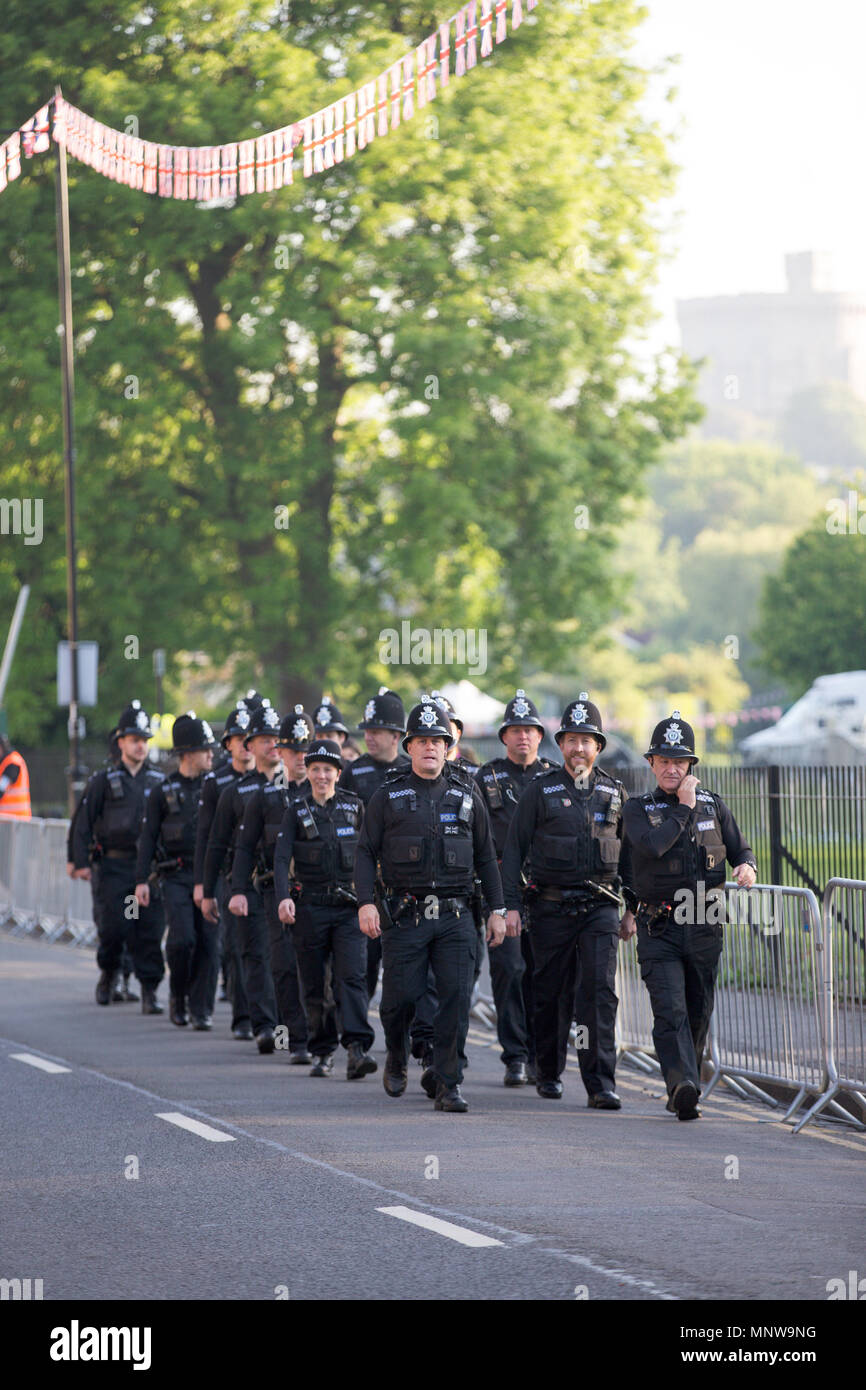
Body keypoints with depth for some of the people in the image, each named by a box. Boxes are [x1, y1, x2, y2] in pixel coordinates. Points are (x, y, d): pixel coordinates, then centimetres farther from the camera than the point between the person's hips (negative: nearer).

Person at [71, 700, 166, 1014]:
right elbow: (83, 823, 4)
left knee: (151, 928, -4)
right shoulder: (103, 781, 5)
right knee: (114, 926, -8)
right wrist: (81, 862, -4)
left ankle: (149, 990, 0)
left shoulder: (158, 782, 12)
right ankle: (108, 972, 20)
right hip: (115, 866, -2)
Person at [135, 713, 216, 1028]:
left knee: (208, 941, -3)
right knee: (182, 938, -14)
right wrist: (141, 880, -2)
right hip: (176, 876, -2)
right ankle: (178, 996, 9)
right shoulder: (163, 791, 4)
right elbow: (148, 837, 5)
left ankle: (201, 1008, 4)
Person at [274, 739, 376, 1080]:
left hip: (349, 907, 0)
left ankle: (357, 1049, -25)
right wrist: (283, 898, -21)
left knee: (352, 975, -15)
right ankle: (324, 1052, 17)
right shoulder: (297, 811, 2)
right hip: (310, 907, 0)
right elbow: (281, 857, -6)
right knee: (315, 985, 5)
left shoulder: (354, 806, 6)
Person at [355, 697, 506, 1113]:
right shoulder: (388, 796, 5)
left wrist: (497, 909, 11)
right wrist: (366, 902, -10)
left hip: (455, 916, 2)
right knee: (400, 996, -2)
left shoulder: (466, 794, 11)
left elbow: (486, 856, 16)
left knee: (456, 997, -9)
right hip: (404, 915, -1)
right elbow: (365, 852, 3)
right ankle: (397, 1059, 29)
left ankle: (446, 1082, -4)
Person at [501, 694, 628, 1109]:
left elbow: (629, 852, 17)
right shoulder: (541, 790, 2)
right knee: (551, 993, 7)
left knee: (599, 990, -12)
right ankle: (548, 1072, 27)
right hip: (551, 907, -1)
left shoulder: (614, 793, 9)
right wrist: (511, 905, -5)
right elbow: (514, 848, 2)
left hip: (599, 907, 1)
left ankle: (600, 1085, -15)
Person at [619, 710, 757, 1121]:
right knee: (670, 1010, -18)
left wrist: (747, 867, -9)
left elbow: (740, 850, 14)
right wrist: (684, 808, -10)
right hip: (658, 929, -3)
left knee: (698, 1014, 9)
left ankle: (683, 1086, 24)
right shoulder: (638, 809, 2)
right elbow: (652, 845, -18)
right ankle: (683, 1086, -31)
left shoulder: (713, 805, 10)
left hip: (704, 928, 3)